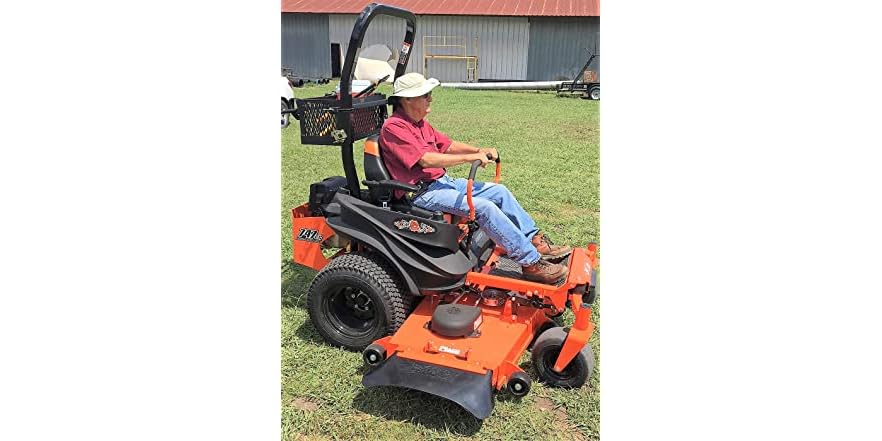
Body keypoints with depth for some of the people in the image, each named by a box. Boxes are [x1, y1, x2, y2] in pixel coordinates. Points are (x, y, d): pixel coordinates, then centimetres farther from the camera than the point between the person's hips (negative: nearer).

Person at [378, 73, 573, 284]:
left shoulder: (419, 122, 15)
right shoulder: (393, 127, -16)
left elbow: (447, 145, 17)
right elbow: (426, 160, -25)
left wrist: (479, 150, 0)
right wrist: (470, 157, -22)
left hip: (442, 181, 10)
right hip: (423, 193, -10)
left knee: (500, 192, 3)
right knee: (484, 207, -24)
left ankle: (536, 242, 8)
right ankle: (531, 263, -18)